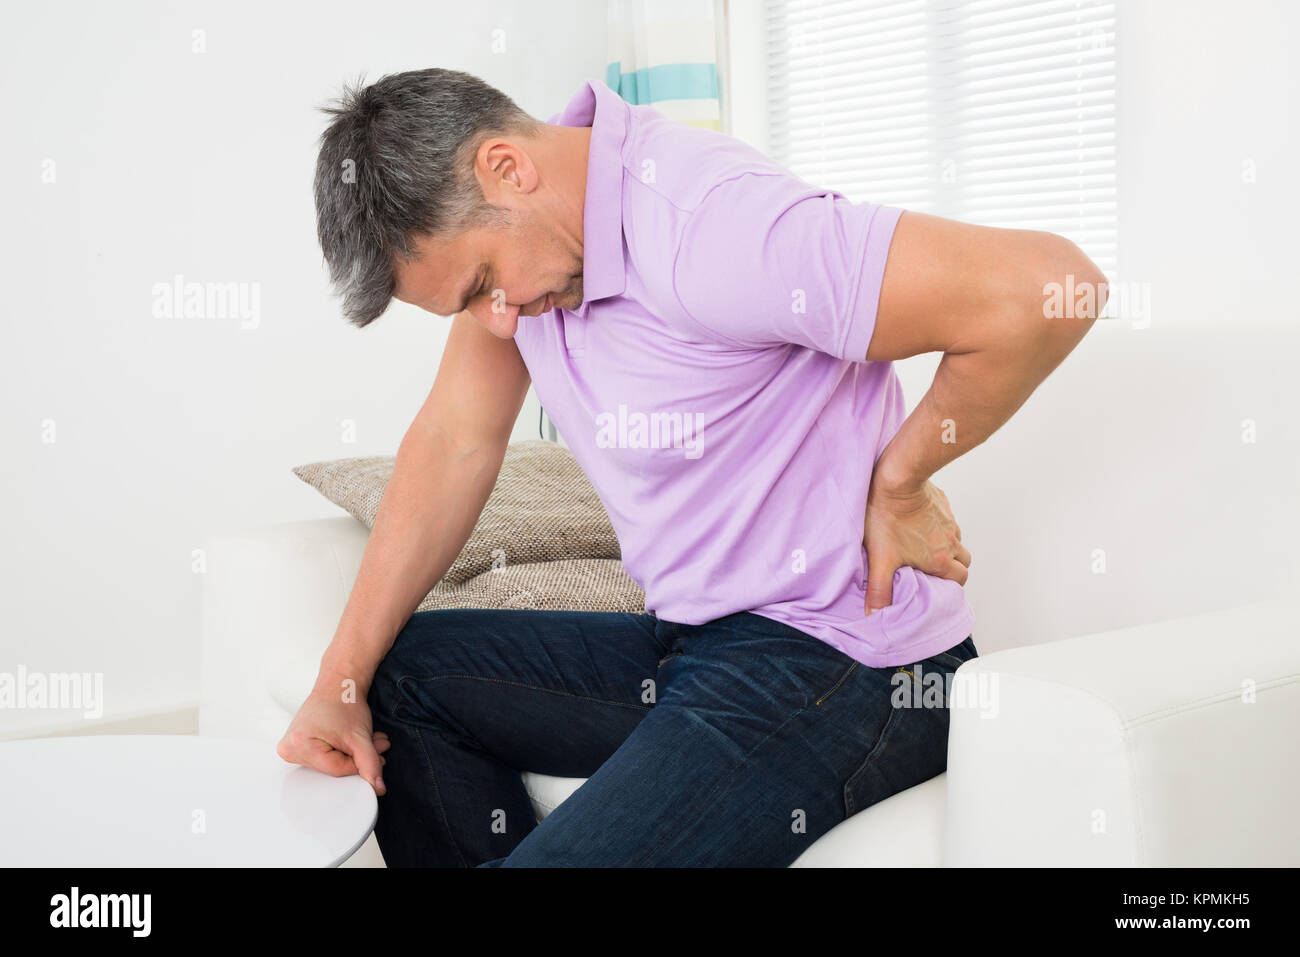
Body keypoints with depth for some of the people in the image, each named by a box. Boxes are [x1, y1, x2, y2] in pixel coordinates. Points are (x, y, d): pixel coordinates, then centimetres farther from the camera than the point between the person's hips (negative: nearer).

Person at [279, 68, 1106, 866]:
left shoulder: (702, 232, -26)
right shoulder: (499, 228, 2)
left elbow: (1046, 287, -29)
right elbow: (456, 440, 8)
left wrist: (896, 484, -14)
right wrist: (341, 685, 3)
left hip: (840, 666, -9)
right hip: (693, 650, 9)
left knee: (561, 855, -26)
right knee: (400, 672, 9)